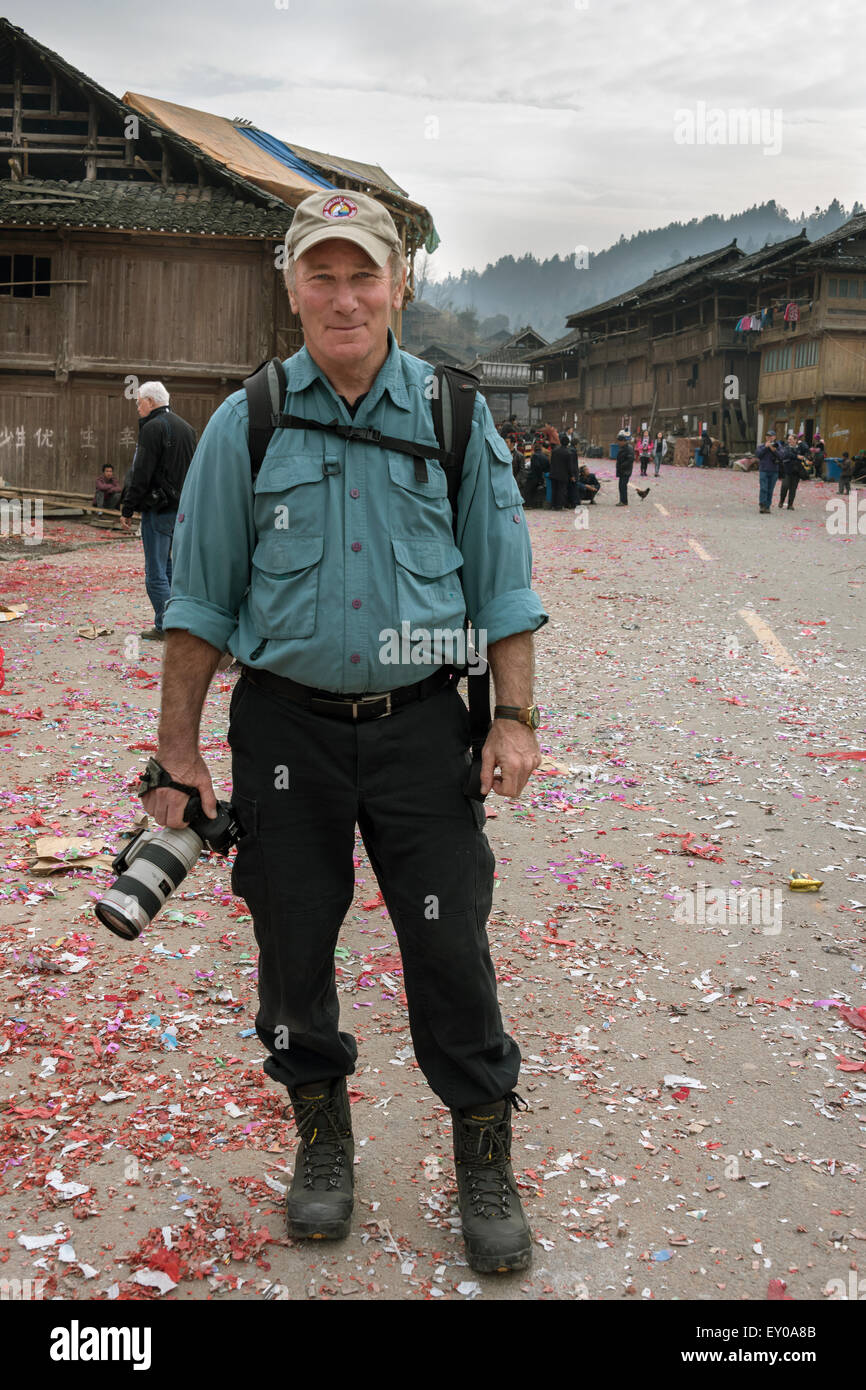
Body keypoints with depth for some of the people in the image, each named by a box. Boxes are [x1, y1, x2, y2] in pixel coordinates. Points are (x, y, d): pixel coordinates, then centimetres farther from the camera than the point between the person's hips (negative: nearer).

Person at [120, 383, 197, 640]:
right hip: (182, 508, 8)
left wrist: (128, 508, -10)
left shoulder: (153, 428, -12)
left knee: (155, 572, -3)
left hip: (159, 509, -8)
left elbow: (141, 473, -15)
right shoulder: (186, 427, 15)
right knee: (168, 567, 16)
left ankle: (164, 627, -3)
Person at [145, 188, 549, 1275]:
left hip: (421, 724, 0)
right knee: (294, 945, 10)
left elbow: (500, 582, 6)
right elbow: (202, 597, 4)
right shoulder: (245, 424, 2)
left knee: (451, 949, 1)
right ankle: (321, 1138, 33)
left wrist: (514, 717, -2)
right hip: (286, 726, 1)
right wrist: (178, 745, 2)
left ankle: (485, 1160, 21)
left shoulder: (458, 414, 4)